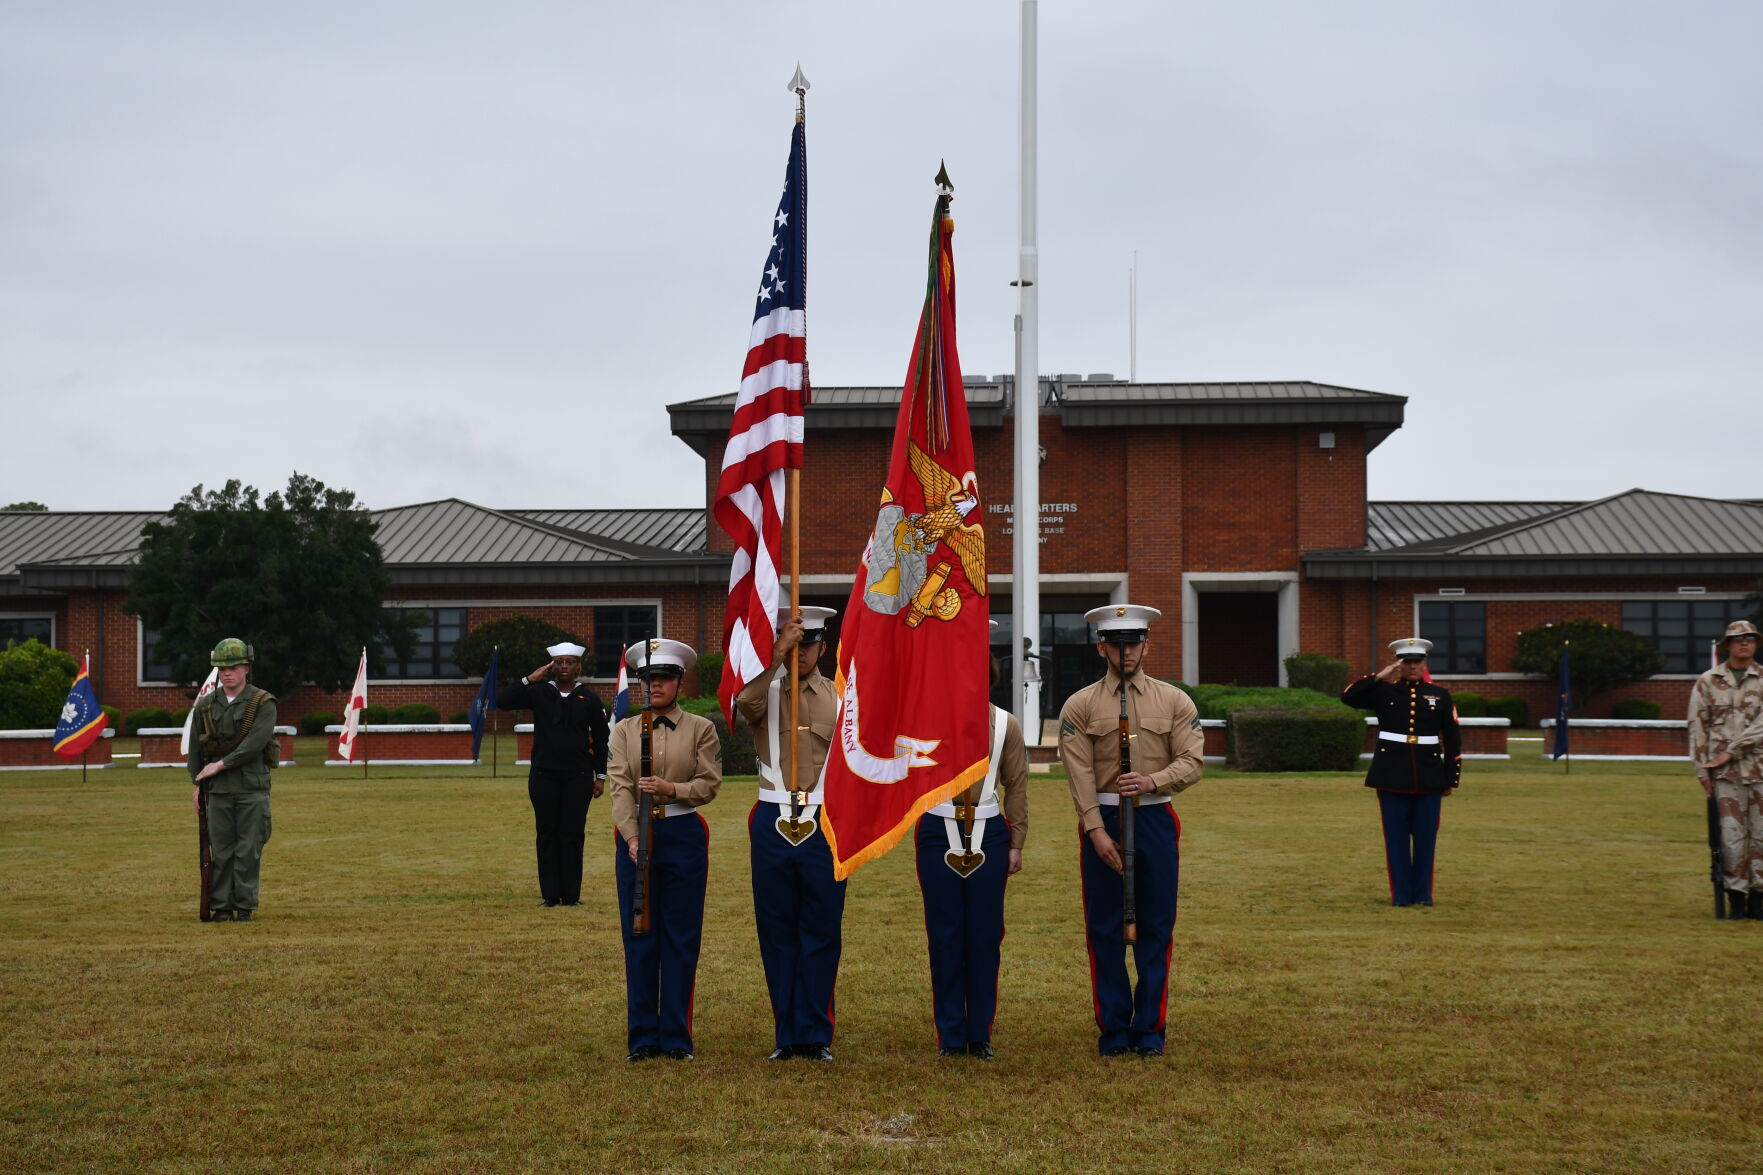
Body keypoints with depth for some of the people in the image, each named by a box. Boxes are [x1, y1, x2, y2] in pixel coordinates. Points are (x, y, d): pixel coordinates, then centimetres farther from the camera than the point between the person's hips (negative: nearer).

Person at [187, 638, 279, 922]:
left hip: (252, 788, -3)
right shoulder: (206, 705, 10)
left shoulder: (263, 704, -3)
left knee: (248, 851, -1)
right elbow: (195, 746, 14)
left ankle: (245, 907, 5)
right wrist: (197, 783, 11)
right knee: (221, 851, 3)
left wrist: (221, 764, -17)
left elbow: (256, 742, -16)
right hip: (218, 789, 3)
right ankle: (221, 908, 8)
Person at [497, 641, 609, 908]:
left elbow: (601, 739, 6)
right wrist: (529, 679, -12)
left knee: (573, 835, 1)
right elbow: (502, 702, -5)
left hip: (578, 776, -1)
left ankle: (571, 895, 7)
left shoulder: (589, 698, 4)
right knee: (547, 834, 2)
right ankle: (550, 895, 8)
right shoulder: (538, 693, 4)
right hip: (544, 775, 1)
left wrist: (600, 776, 2)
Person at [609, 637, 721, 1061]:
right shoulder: (625, 730, 7)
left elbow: (709, 784, -2)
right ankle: (643, 1037, 10)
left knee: (682, 938, 2)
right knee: (639, 938, 3)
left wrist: (670, 789, -20)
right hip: (636, 835, 1)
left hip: (683, 834, -1)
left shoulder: (700, 729, 5)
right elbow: (620, 788, -2)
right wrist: (632, 838, -15)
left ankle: (677, 1037, 8)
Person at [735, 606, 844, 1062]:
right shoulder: (765, 691, 5)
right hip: (773, 823, 0)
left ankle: (816, 1036, 10)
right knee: (777, 933, 4)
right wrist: (776, 656, -28)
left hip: (824, 825, 0)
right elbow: (745, 704, -20)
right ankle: (787, 1035, 12)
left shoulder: (840, 698, 8)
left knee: (821, 934, 2)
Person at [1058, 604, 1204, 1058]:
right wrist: (1098, 832, -13)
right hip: (1102, 820, -1)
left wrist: (1152, 782, -19)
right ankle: (1113, 1031, 11)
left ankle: (1150, 1029, 13)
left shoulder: (1174, 702, 5)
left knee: (1156, 928, 4)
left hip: (1156, 820, 1)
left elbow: (1192, 762, -1)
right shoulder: (1080, 706, 2)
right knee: (1105, 930, 3)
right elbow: (1080, 774, -4)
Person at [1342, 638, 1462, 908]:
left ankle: (1423, 893, 14)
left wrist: (1452, 778, 5)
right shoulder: (1384, 692, 4)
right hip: (1392, 776, -1)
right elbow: (1348, 697, -8)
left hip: (1429, 777, 1)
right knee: (1396, 837, 2)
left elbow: (1453, 739, 8)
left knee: (1426, 837, 3)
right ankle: (1401, 894, 9)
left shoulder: (1440, 696, 7)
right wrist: (1379, 676, -13)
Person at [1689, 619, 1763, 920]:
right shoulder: (1708, 682, 7)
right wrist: (1702, 769, 0)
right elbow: (1697, 727, 6)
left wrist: (1730, 751, -13)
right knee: (1732, 834, -5)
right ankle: (1735, 899, 2)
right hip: (1725, 772, -1)